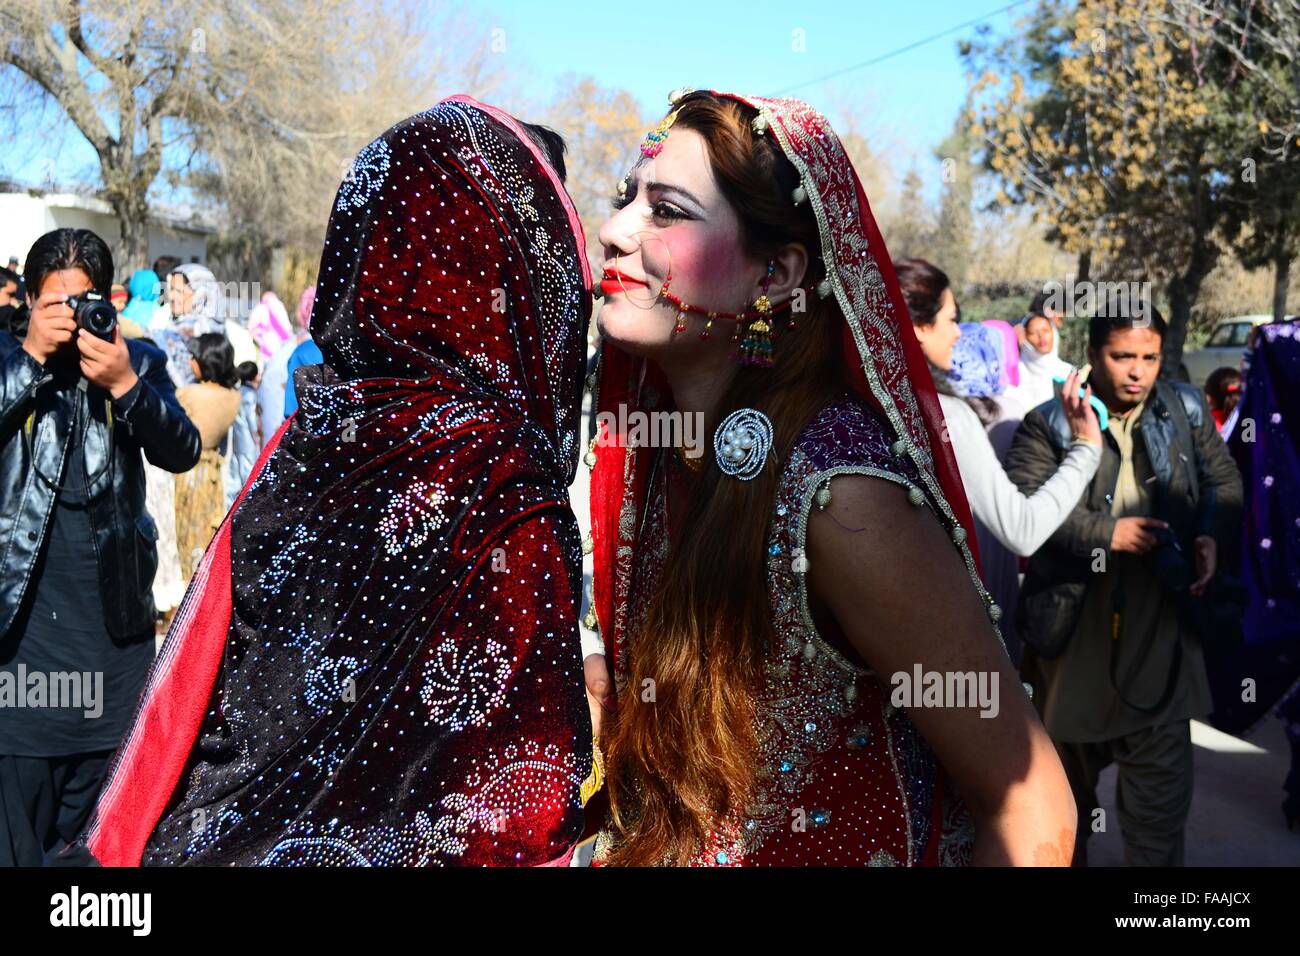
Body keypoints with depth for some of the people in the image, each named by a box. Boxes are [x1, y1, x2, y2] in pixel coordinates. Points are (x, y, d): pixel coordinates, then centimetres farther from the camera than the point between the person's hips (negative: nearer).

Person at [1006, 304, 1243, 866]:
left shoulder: (1187, 410, 6)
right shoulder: (1050, 422, -6)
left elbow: (1225, 482, 14)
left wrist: (1212, 535, -6)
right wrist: (1106, 534, -20)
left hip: (1161, 627, 2)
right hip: (1075, 626, -1)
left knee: (1163, 777, 2)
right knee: (1070, 769, 17)